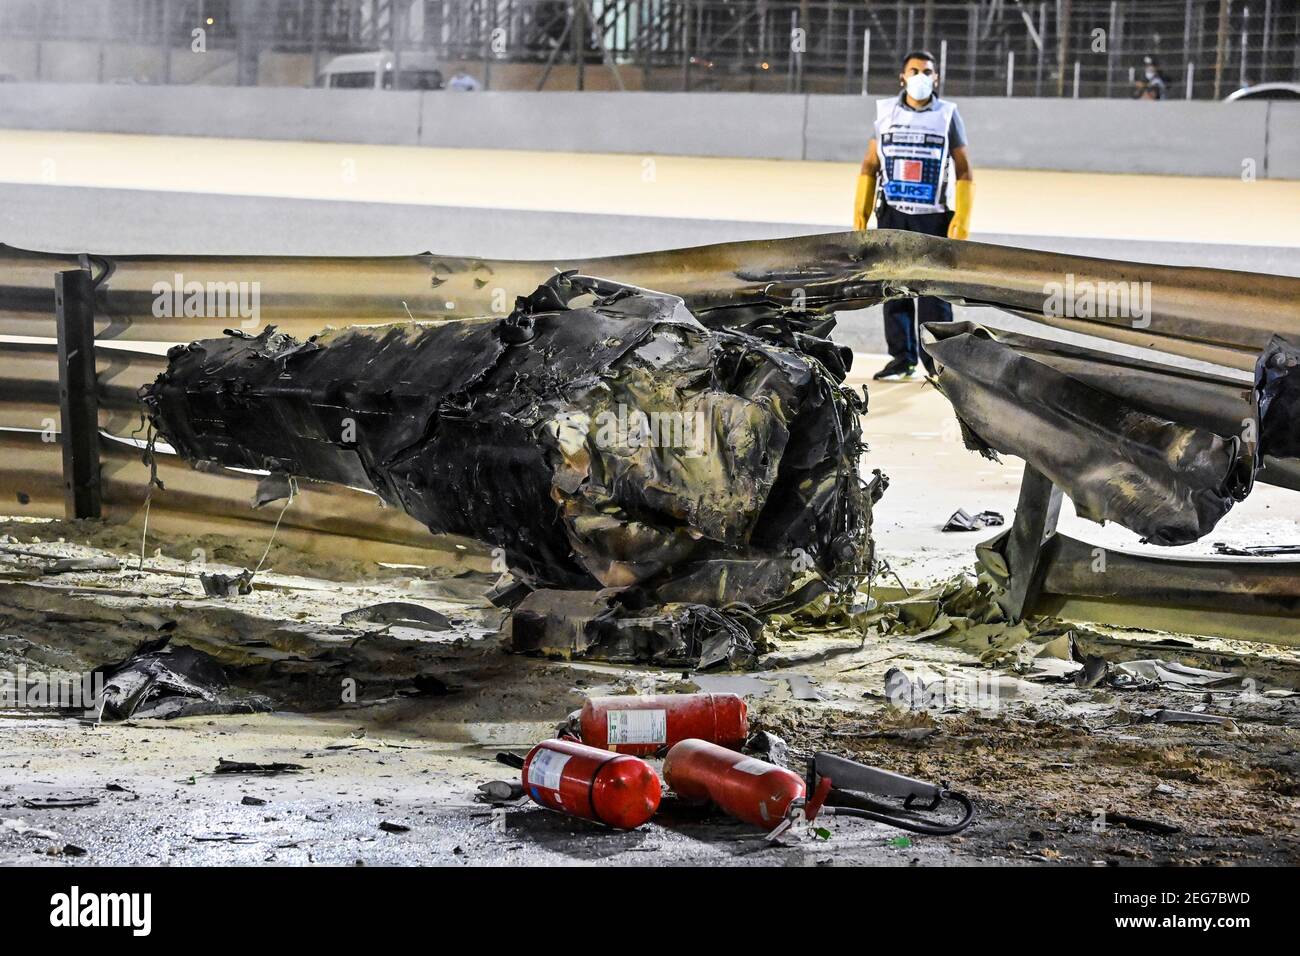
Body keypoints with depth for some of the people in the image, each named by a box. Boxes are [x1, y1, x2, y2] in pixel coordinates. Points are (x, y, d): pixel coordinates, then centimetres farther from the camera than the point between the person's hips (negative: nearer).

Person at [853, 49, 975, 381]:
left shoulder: (947, 114, 3)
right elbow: (870, 165, 12)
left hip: (933, 216, -2)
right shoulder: (886, 112, 8)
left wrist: (962, 219, -5)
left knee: (934, 291, -5)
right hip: (891, 215, 2)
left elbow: (963, 171, 3)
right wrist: (860, 212, 4)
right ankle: (902, 358, 12)